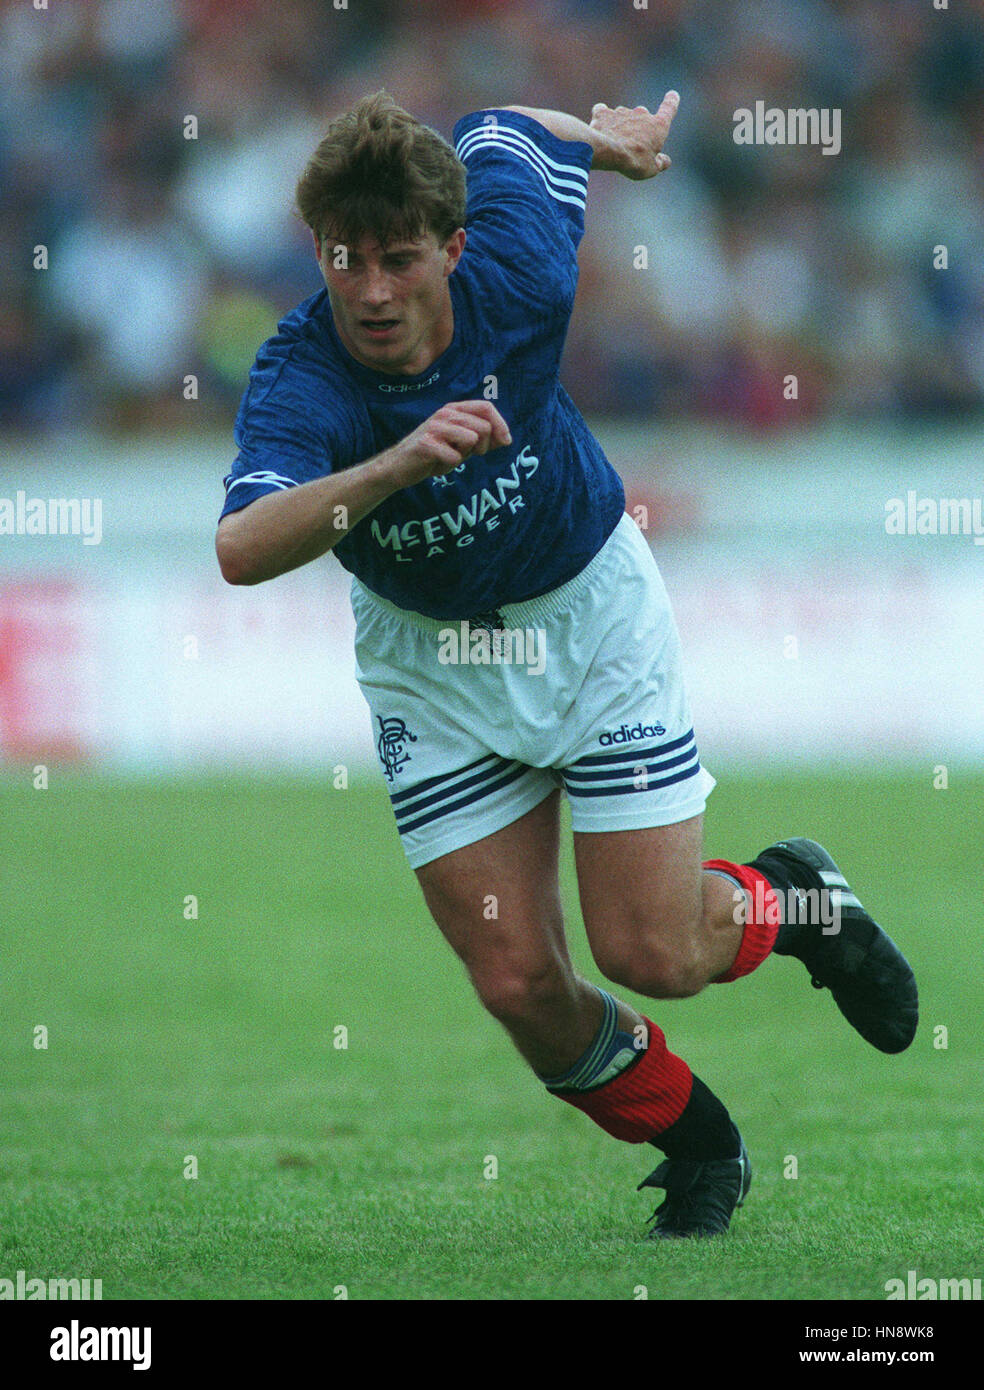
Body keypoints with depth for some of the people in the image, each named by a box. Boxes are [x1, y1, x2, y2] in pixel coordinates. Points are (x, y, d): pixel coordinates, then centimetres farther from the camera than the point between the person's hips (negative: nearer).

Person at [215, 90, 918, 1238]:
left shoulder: (517, 270, -26)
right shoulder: (300, 382, -31)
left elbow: (497, 133, -3)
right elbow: (242, 549, -50)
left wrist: (607, 133, 18)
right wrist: (394, 466, -62)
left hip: (589, 606, 0)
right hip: (430, 657, 0)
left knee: (652, 954, -7)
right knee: (520, 983, -5)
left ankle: (792, 900, 28)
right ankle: (696, 1146, 24)